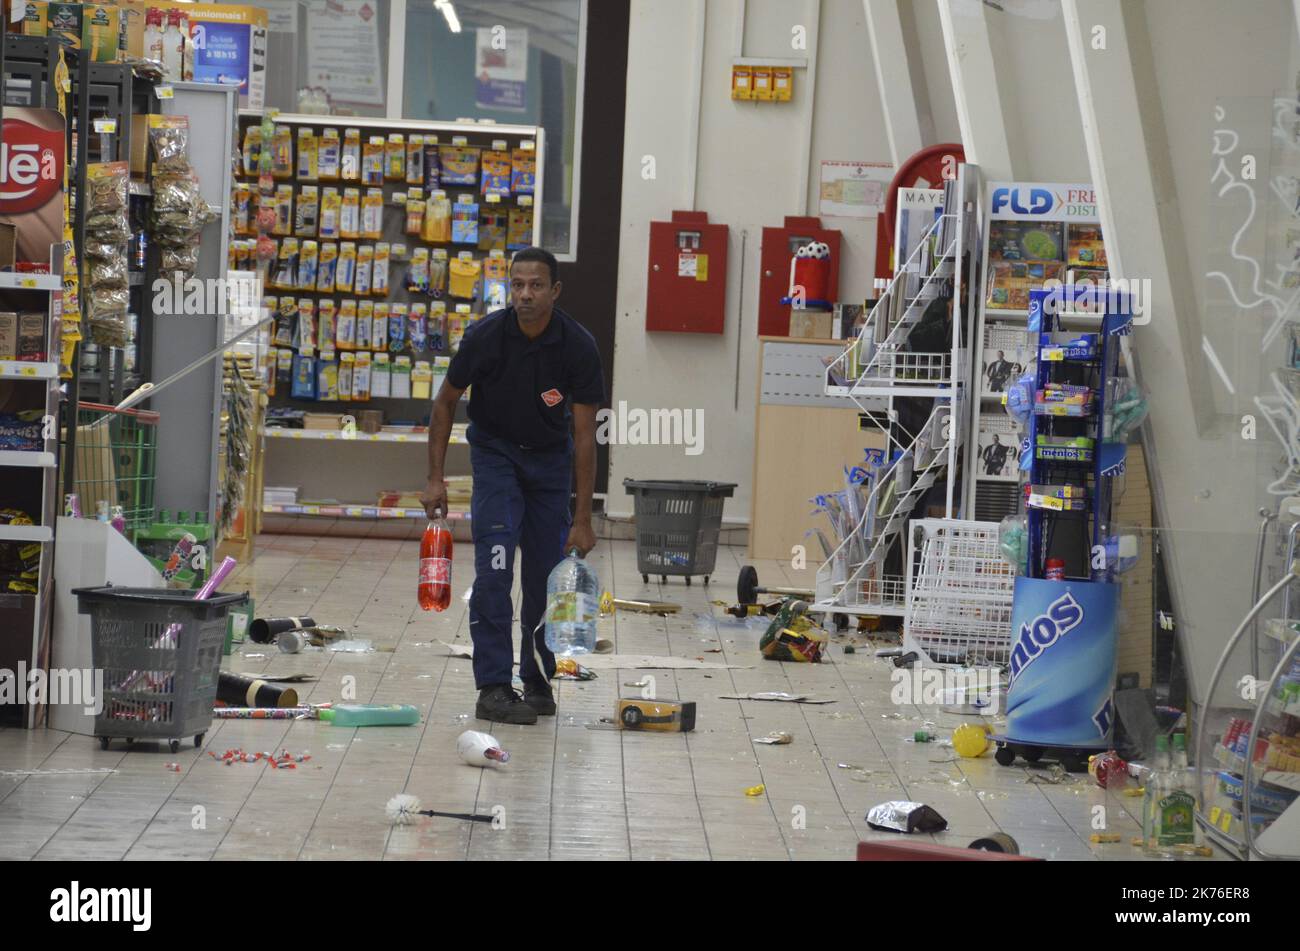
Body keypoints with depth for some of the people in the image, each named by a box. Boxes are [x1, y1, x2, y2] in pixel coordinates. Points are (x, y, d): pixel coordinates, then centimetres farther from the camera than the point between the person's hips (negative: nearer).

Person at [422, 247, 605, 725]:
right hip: (496, 454, -1)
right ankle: (493, 687, -15)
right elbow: (446, 402, -7)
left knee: (546, 576, 1)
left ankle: (538, 681, 16)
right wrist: (435, 478, -10)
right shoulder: (485, 336, -23)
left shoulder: (578, 347, -22)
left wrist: (582, 519, -18)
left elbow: (584, 435, -17)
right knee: (494, 569, -15)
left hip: (551, 457, 1)